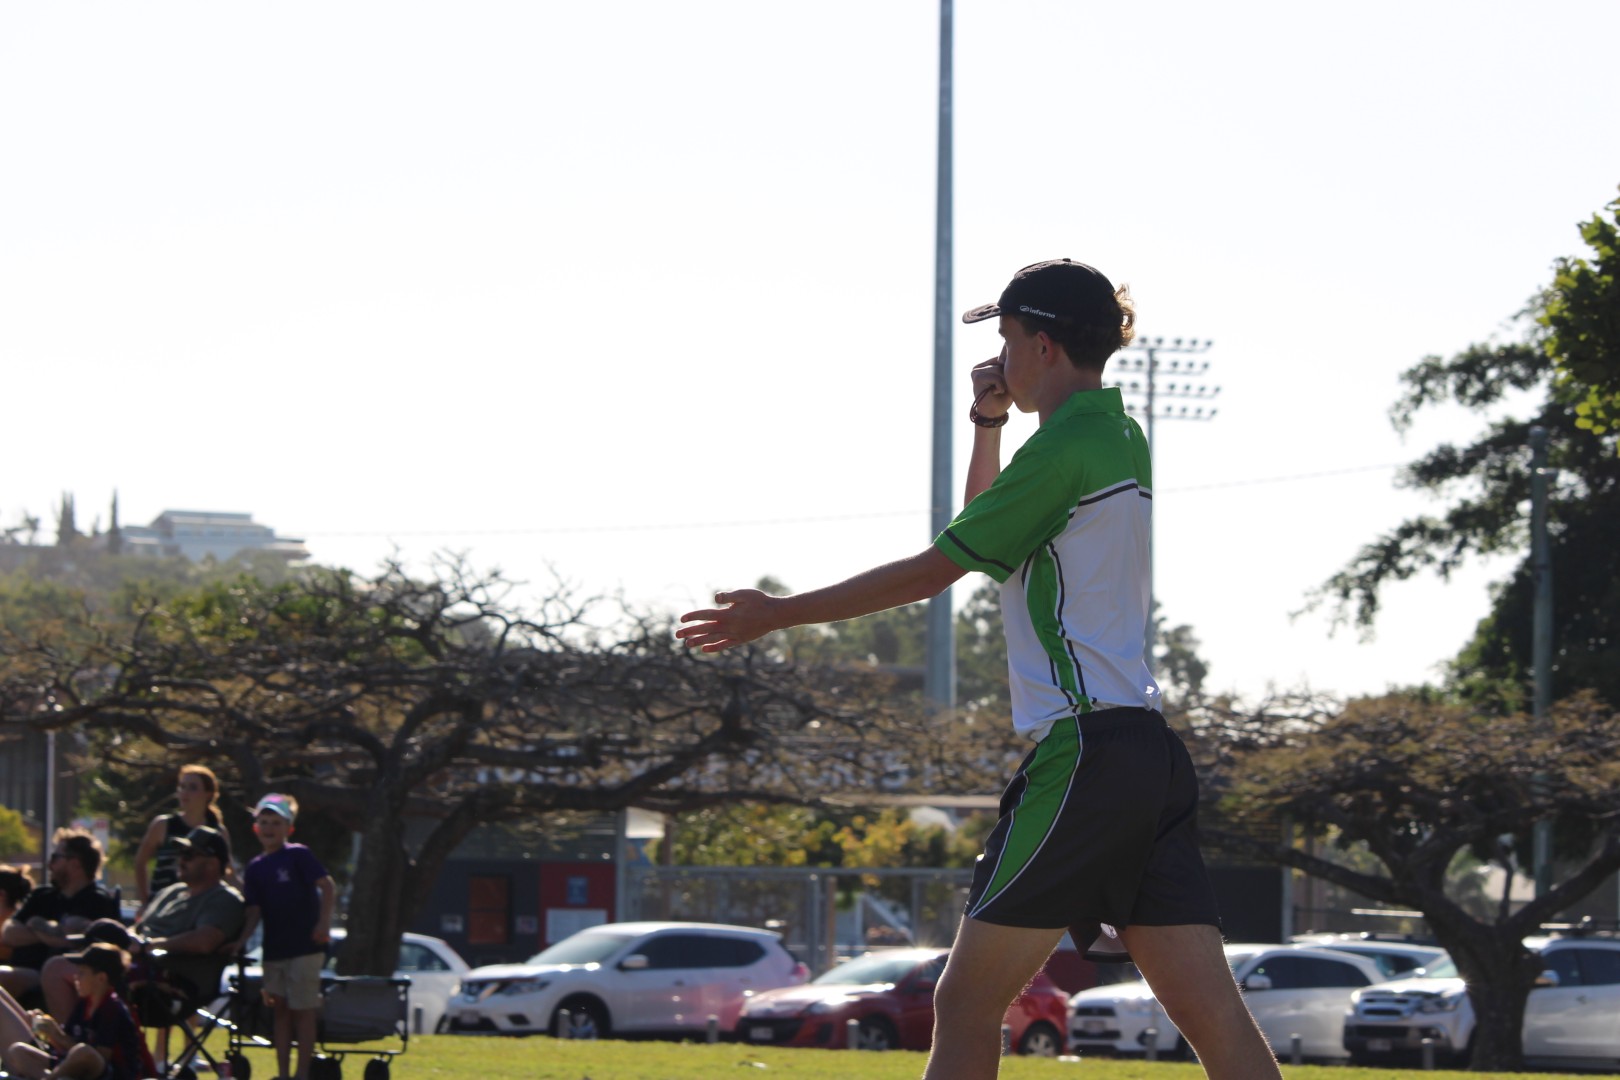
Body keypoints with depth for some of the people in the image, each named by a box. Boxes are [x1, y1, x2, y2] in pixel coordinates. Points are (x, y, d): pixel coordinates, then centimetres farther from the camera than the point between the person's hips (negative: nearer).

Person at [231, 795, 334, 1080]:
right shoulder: (255, 868, 10)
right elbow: (254, 912, 6)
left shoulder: (298, 855, -5)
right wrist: (239, 942, -8)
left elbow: (327, 886, -11)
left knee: (303, 1011, -3)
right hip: (273, 949, 6)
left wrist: (324, 922, -21)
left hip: (305, 947, -6)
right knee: (280, 1010, 9)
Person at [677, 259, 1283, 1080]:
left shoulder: (1066, 448, -10)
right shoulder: (1115, 436, 18)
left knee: (966, 1005, -2)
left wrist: (778, 614, 0)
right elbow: (984, 535, 35)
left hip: (1084, 752, -9)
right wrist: (988, 423, 19)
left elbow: (929, 571, -7)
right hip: (1146, 756, 9)